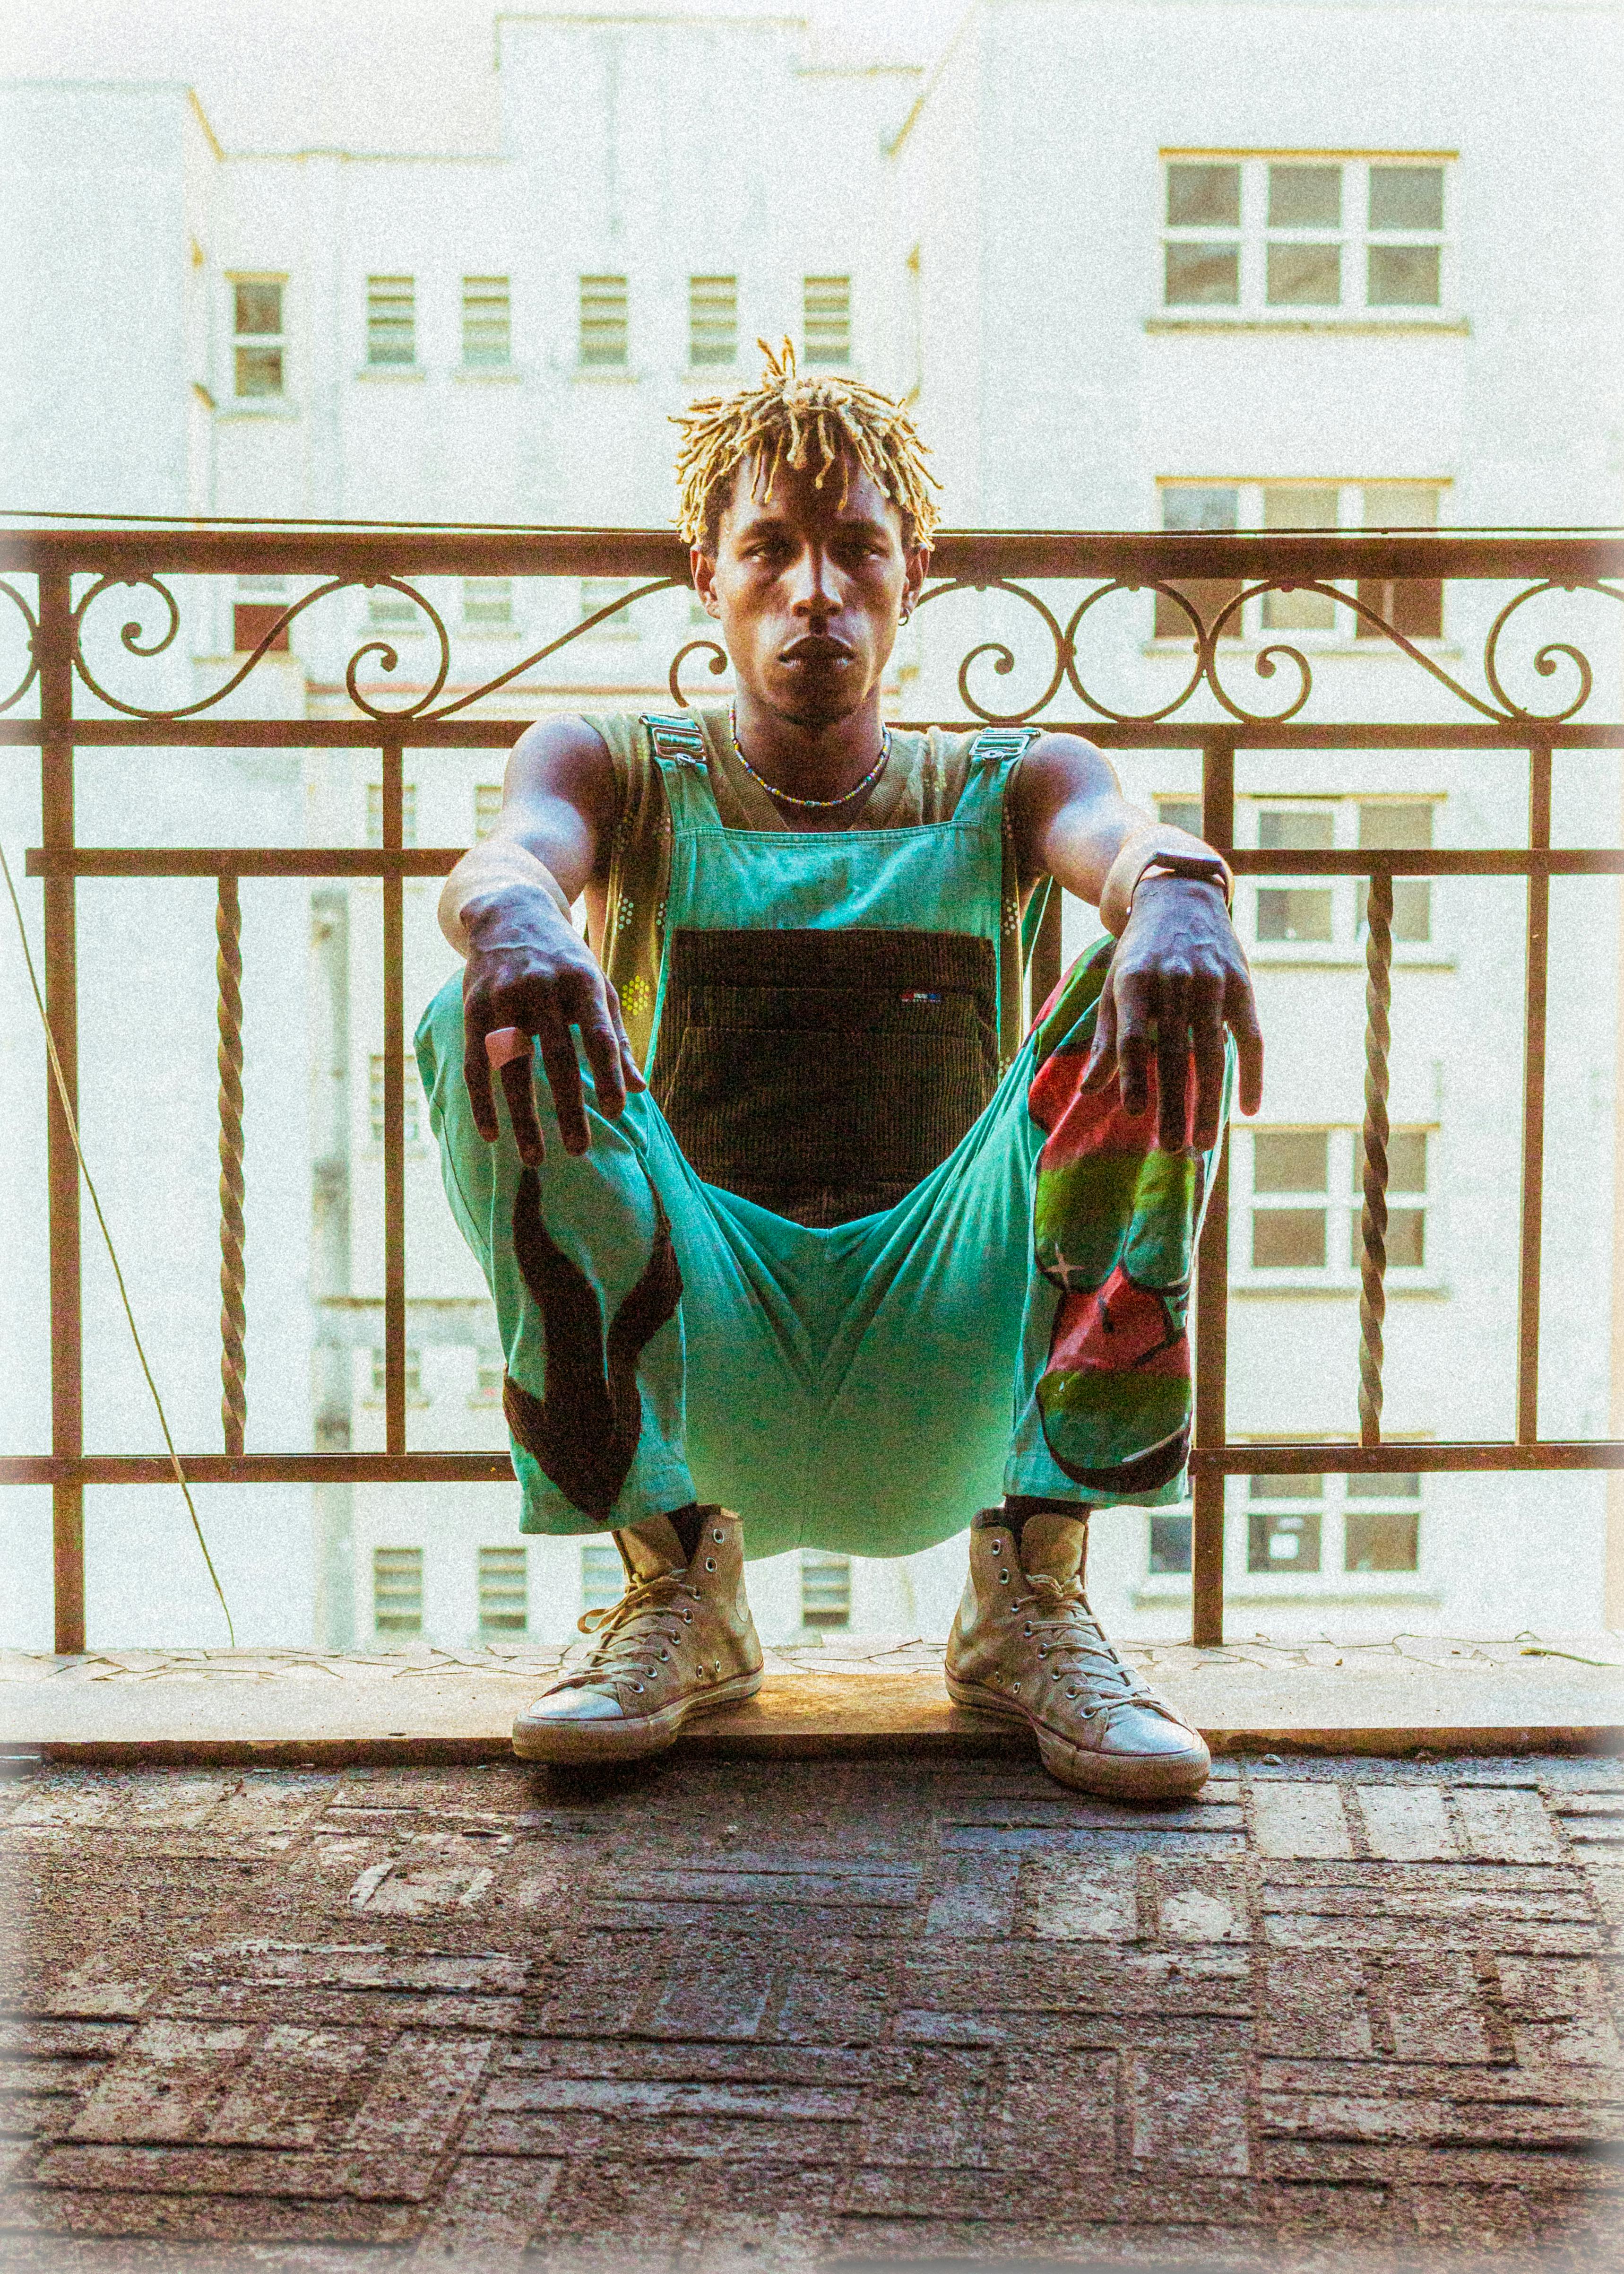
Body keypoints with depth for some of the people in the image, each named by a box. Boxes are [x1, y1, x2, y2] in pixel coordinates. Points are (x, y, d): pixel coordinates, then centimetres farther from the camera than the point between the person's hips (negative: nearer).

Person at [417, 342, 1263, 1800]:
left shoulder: (1007, 786, 14)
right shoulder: (623, 771, 12)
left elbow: (1134, 841, -10)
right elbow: (506, 851, -12)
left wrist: (1178, 897, -36)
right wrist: (513, 916, -39)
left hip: (950, 1380, 1)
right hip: (696, 1353, 0)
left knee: (1162, 1007, -20)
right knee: (495, 1027, -24)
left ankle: (1032, 1596, -14)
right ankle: (678, 1588, -13)